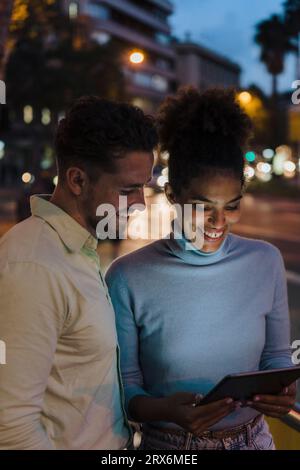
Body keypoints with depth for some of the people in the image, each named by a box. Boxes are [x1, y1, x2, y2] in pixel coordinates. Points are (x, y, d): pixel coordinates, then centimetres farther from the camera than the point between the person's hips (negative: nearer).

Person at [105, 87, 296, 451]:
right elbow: (123, 386, -10)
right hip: (168, 443, -3)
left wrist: (281, 392, -16)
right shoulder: (128, 279, -17)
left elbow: (276, 355, 4)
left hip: (253, 439, 3)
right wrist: (165, 410, -27)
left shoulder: (266, 262, -6)